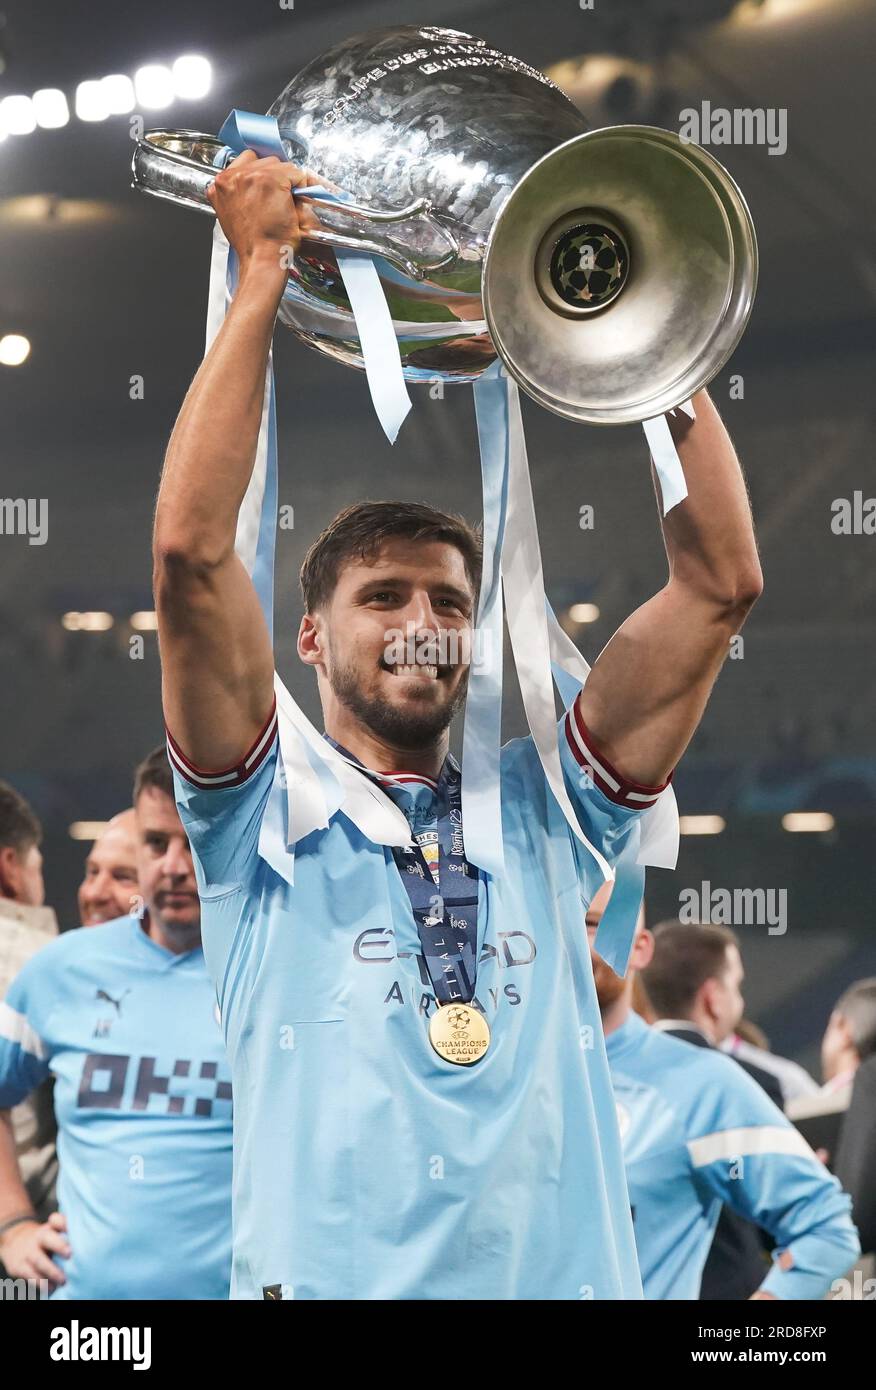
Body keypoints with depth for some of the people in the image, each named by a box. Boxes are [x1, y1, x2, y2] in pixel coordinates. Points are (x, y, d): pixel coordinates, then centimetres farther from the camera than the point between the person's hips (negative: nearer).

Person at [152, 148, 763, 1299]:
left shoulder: (541, 813, 18)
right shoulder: (268, 813, 11)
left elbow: (721, 584, 13)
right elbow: (191, 552, -2)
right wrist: (262, 274, 1)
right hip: (328, 1282, -2)